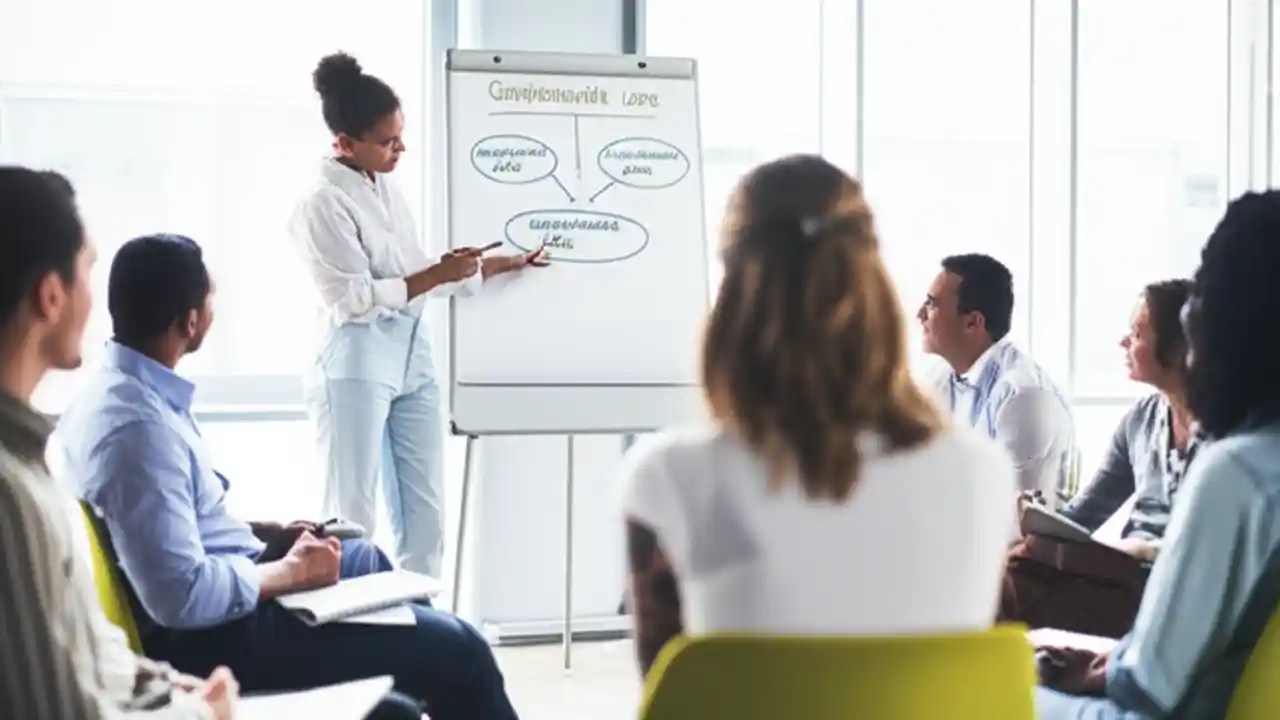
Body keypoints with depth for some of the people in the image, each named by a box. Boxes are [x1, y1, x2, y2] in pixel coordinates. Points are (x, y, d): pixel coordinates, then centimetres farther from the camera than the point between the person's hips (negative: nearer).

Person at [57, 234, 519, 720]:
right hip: (211, 633, -11)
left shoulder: (128, 391, 3)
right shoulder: (137, 424, -27)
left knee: (365, 558, 32)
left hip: (221, 594, 11)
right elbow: (181, 597, -30)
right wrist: (290, 573, -16)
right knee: (458, 653, -12)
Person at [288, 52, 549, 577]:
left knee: (426, 514, 8)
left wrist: (506, 265, 18)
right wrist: (438, 275, -16)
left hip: (412, 357, 8)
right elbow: (354, 298, -17)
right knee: (353, 516, -2)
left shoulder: (387, 189, 12)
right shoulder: (323, 204, -12)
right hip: (356, 365, -8)